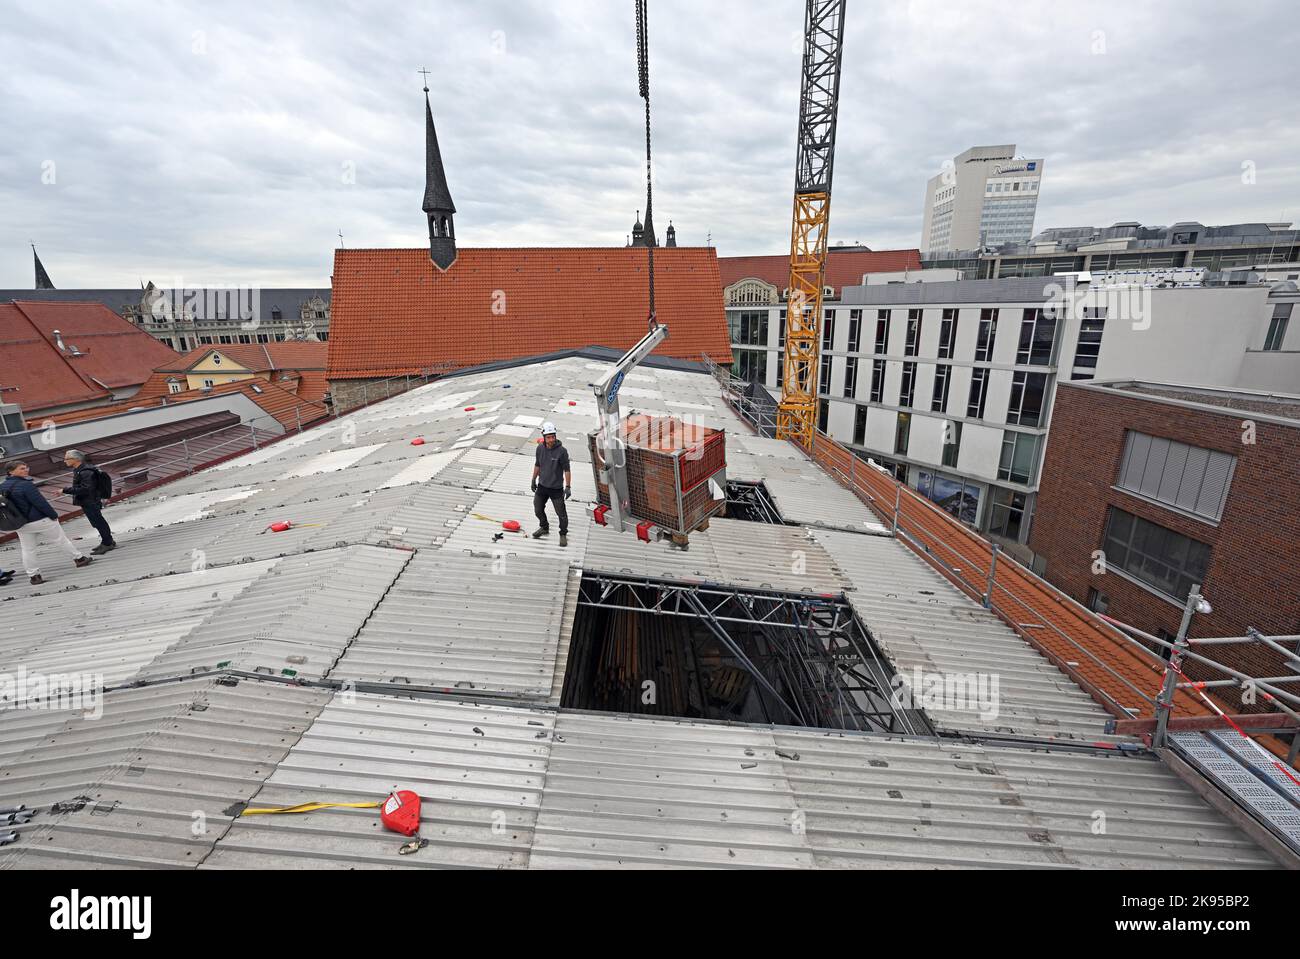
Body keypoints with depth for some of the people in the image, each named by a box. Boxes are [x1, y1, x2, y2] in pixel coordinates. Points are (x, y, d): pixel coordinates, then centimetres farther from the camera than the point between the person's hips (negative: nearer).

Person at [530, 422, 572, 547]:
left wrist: (568, 487, -14)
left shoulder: (562, 451, -19)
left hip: (556, 488, -5)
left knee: (561, 513, 3)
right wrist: (534, 480, 15)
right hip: (542, 485, 5)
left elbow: (566, 470, -12)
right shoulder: (540, 448, -4)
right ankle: (544, 528, 44)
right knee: (538, 510, 18)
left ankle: (563, 534, 26)